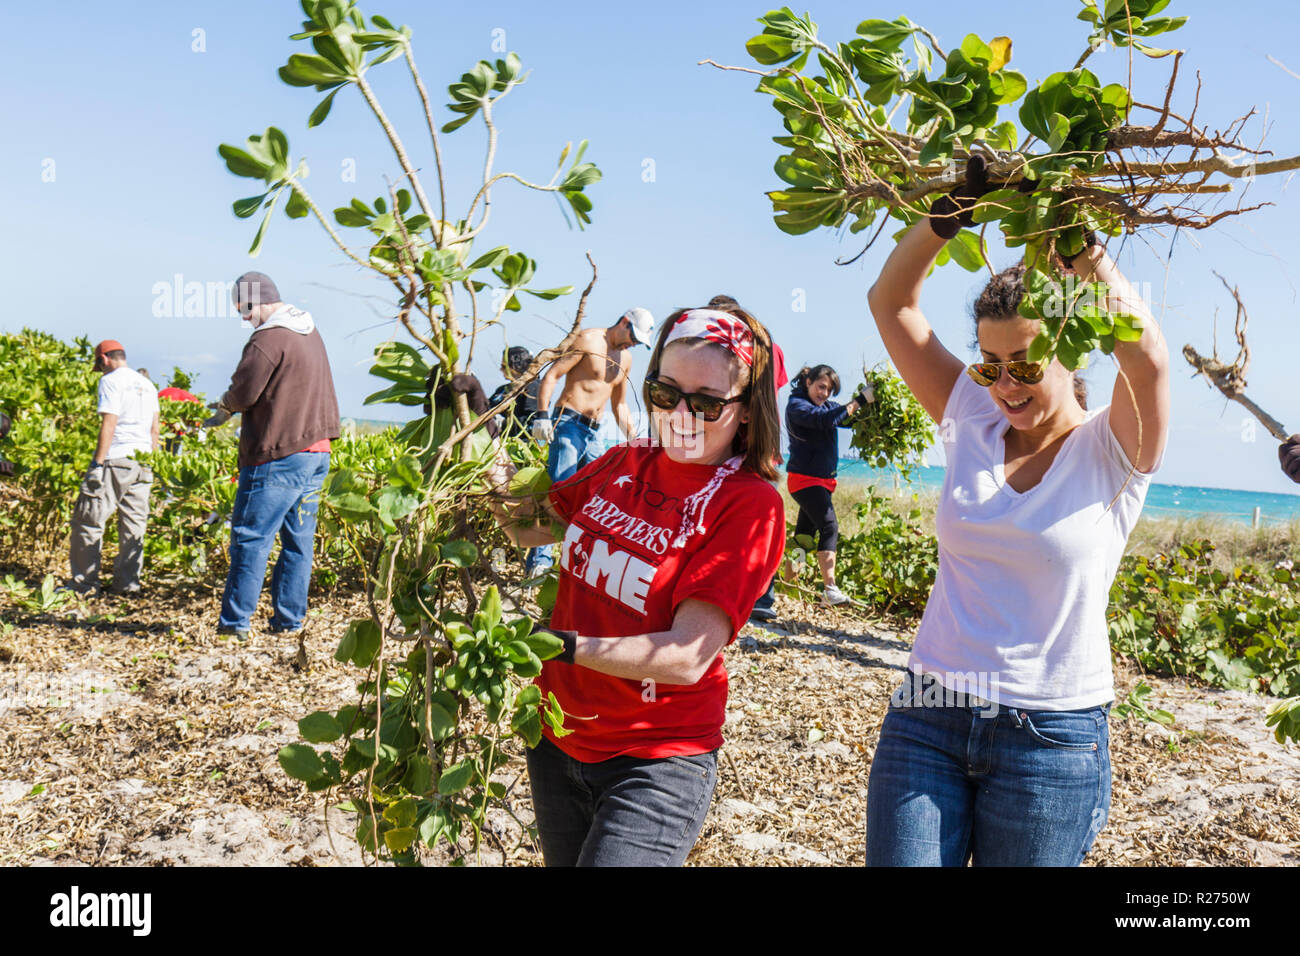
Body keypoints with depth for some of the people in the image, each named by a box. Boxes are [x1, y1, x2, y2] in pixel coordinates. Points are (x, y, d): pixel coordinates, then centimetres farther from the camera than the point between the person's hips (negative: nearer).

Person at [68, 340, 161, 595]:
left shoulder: (111, 381, -6)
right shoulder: (147, 384, 16)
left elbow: (109, 423, -14)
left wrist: (97, 462, -13)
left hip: (115, 460, -7)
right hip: (142, 463, 7)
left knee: (89, 520, 2)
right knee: (134, 523, 9)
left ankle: (85, 581, 3)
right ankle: (129, 581, 10)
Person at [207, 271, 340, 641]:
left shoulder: (269, 339, -14)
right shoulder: (310, 332, 15)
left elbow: (244, 392, -13)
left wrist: (224, 406, 10)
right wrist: (229, 409, 18)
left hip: (278, 457, -9)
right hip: (317, 450, 9)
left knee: (251, 538, -1)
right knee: (299, 540, 10)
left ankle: (235, 620, 2)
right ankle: (289, 619, 14)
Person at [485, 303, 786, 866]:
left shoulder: (749, 507, -16)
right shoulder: (624, 464, 0)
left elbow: (687, 658, -22)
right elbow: (532, 528, 13)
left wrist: (563, 645, -28)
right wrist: (504, 492, -9)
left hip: (655, 761, -6)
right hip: (558, 737, 6)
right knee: (563, 861, 23)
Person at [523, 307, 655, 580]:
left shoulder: (626, 358, 19)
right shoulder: (588, 340, -4)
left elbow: (619, 404, 28)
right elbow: (551, 375, -9)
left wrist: (634, 437, 20)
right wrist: (542, 416, -18)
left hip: (593, 432, 8)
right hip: (568, 424, -8)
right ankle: (539, 560, -15)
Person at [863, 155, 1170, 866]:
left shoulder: (1110, 455, -5)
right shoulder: (970, 424, 4)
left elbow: (1147, 357, -27)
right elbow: (891, 302, 1)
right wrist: (952, 210, -10)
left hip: (1052, 736, -2)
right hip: (926, 720, 3)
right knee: (898, 860, -2)